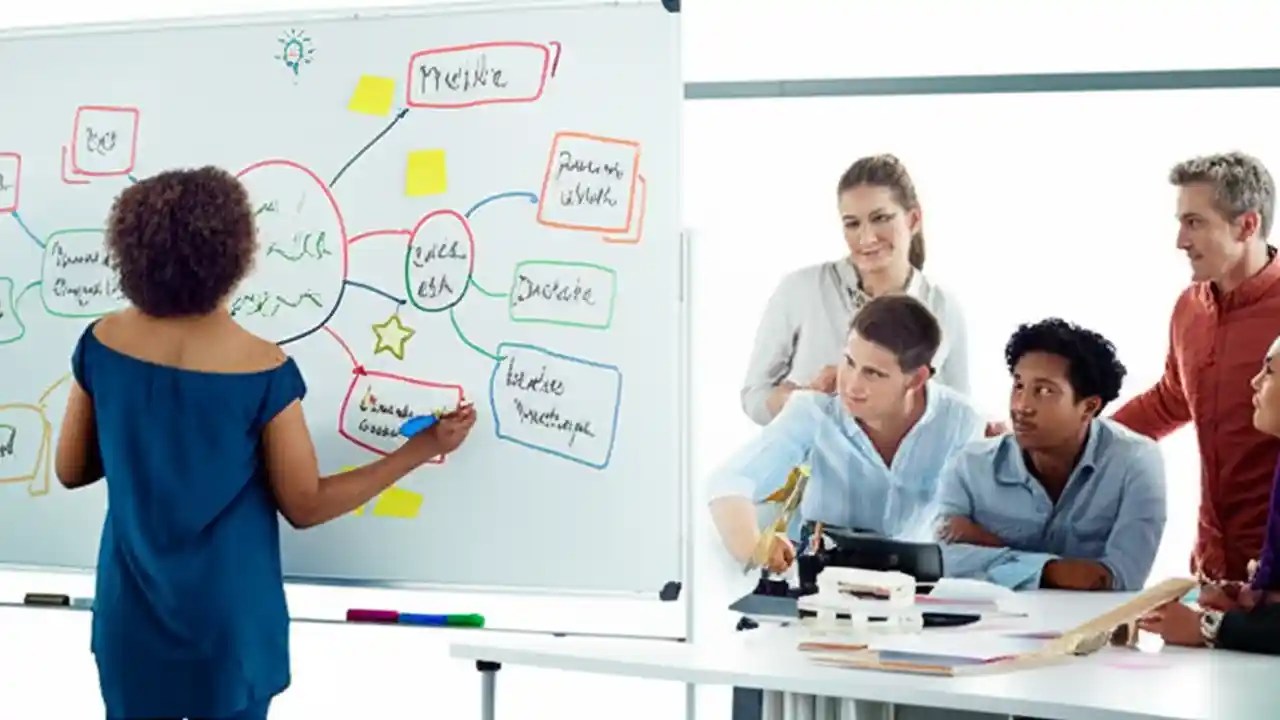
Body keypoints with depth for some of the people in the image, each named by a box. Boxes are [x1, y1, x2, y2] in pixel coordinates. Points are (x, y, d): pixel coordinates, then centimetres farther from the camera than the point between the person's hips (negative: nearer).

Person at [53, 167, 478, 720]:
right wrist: (421, 449, -6)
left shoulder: (101, 344, -9)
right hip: (226, 619, -3)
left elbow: (71, 471, 3)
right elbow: (305, 506, -12)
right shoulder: (261, 369, -20)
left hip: (131, 613, 3)